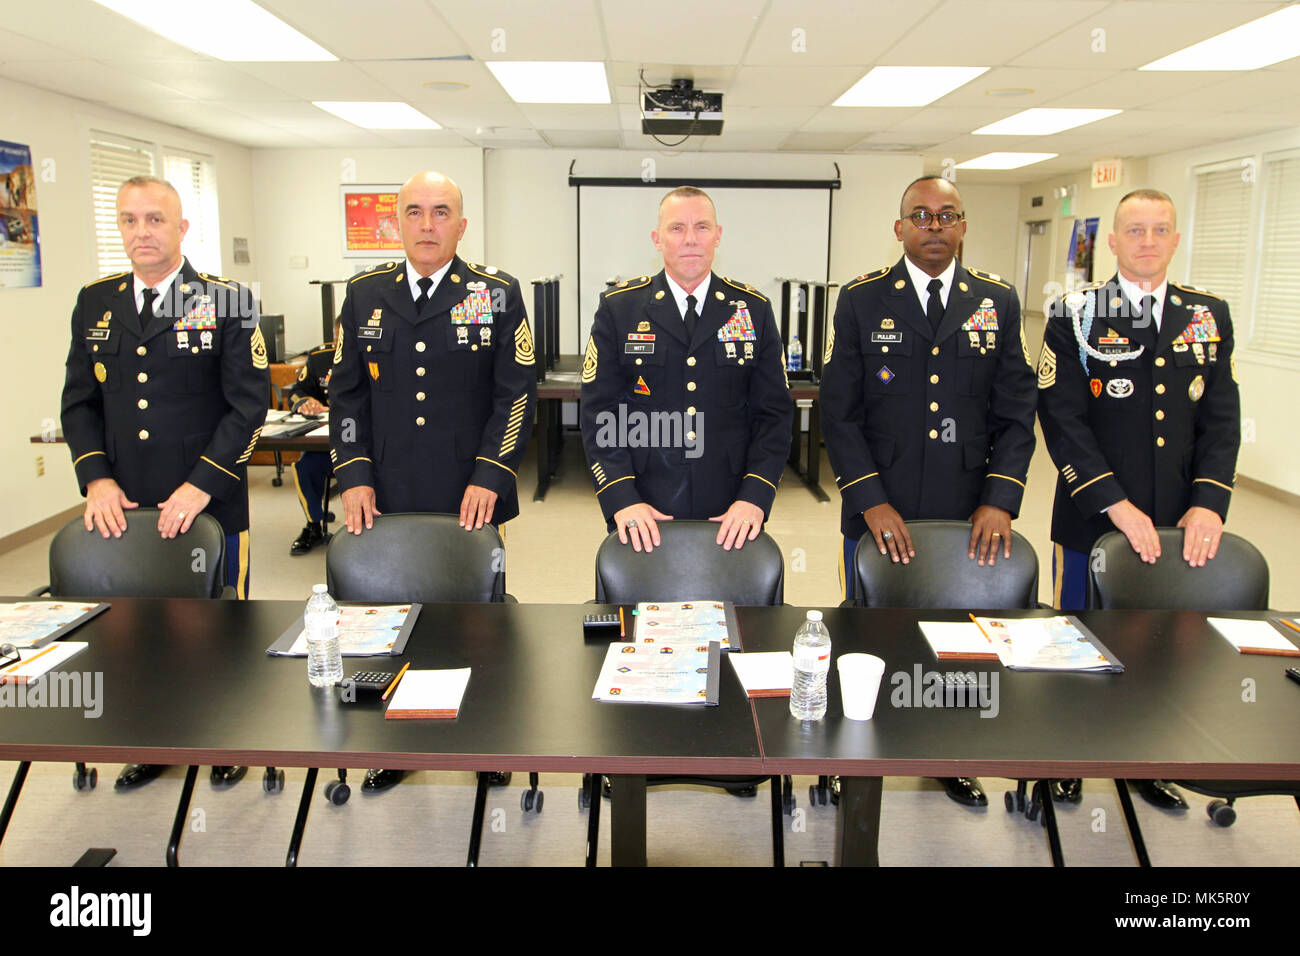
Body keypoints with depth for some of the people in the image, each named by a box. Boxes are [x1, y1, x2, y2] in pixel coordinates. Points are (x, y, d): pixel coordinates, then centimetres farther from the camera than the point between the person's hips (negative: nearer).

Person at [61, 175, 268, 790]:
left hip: (211, 505, -3)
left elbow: (248, 405, -8)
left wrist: (200, 485, -15)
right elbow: (79, 402, 11)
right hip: (125, 508, 4)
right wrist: (96, 478, -4)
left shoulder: (227, 303, -3)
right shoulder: (94, 304, 10)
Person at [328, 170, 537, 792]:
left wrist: (489, 477, -11)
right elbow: (347, 393, 9)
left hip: (471, 503, -2)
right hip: (386, 501, 2)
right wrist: (353, 475, -1)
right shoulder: (365, 295, 8)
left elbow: (517, 394, -3)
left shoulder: (498, 294, 1)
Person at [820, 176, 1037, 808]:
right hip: (879, 517, -1)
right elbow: (840, 414, -4)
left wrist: (999, 500, -10)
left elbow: (1015, 413, 3)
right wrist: (872, 501, -13)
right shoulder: (860, 301, 0)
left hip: (969, 518, 2)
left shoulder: (998, 303, 5)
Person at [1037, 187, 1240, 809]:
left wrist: (1209, 501, -8)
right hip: (1091, 523, -3)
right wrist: (1115, 504, -17)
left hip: (1179, 526, 3)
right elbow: (1062, 420, -11)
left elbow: (1221, 419, 6)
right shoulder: (1075, 316, -3)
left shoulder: (1209, 317, 8)